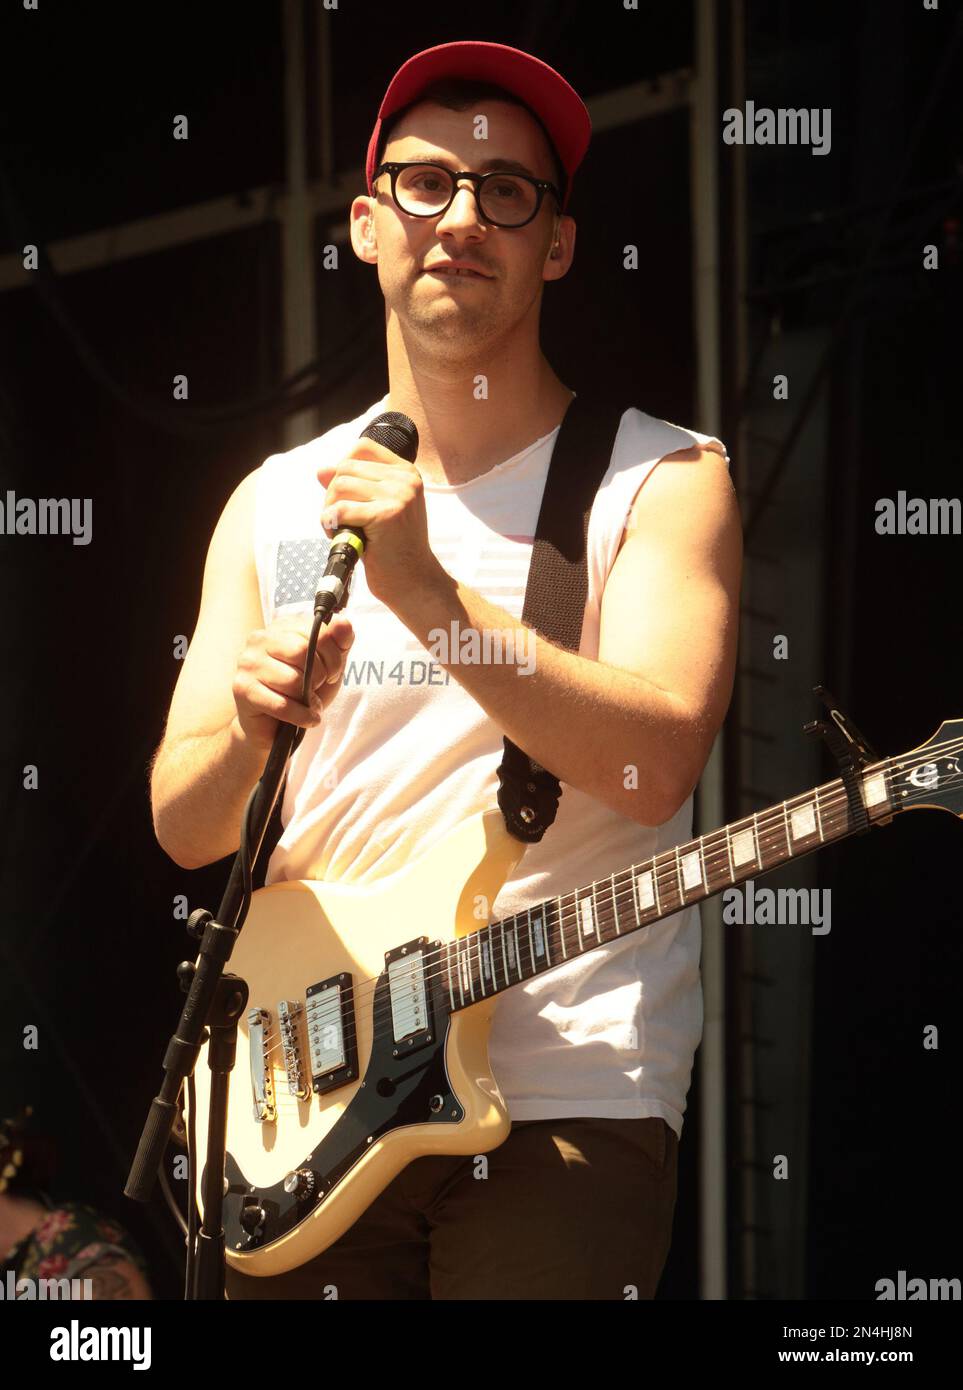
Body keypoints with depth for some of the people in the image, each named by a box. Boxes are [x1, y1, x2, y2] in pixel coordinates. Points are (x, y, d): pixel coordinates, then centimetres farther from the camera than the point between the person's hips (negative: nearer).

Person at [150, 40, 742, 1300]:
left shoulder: (660, 479, 1)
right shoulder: (276, 503, 13)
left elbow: (656, 764, -15)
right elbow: (183, 825, 8)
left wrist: (425, 591, -24)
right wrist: (246, 733, -15)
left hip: (565, 1108, -3)